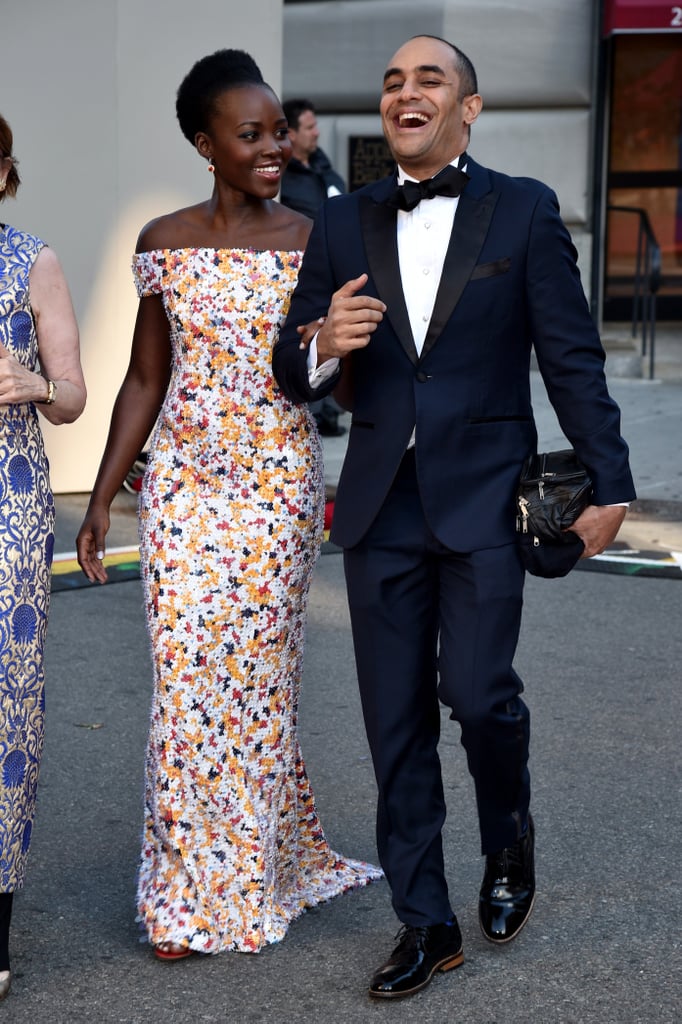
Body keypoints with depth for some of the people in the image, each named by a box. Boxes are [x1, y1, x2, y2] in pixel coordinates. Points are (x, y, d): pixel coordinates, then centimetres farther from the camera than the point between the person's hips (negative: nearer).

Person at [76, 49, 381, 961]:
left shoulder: (314, 243, 0)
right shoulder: (164, 243, 3)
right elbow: (145, 380, 8)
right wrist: (101, 500, 5)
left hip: (281, 484, -1)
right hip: (183, 485, 1)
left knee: (258, 676, 5)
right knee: (185, 675, 1)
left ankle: (248, 879, 23)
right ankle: (187, 896, 16)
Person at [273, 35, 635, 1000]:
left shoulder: (525, 210, 0)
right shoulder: (342, 224, 8)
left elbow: (572, 357, 0)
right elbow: (293, 374, 8)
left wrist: (608, 484, -3)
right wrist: (326, 346, -15)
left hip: (484, 497, -3)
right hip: (381, 506, 3)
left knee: (478, 692, -11)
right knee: (396, 721, 7)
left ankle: (510, 833, 24)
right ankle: (424, 921, 22)